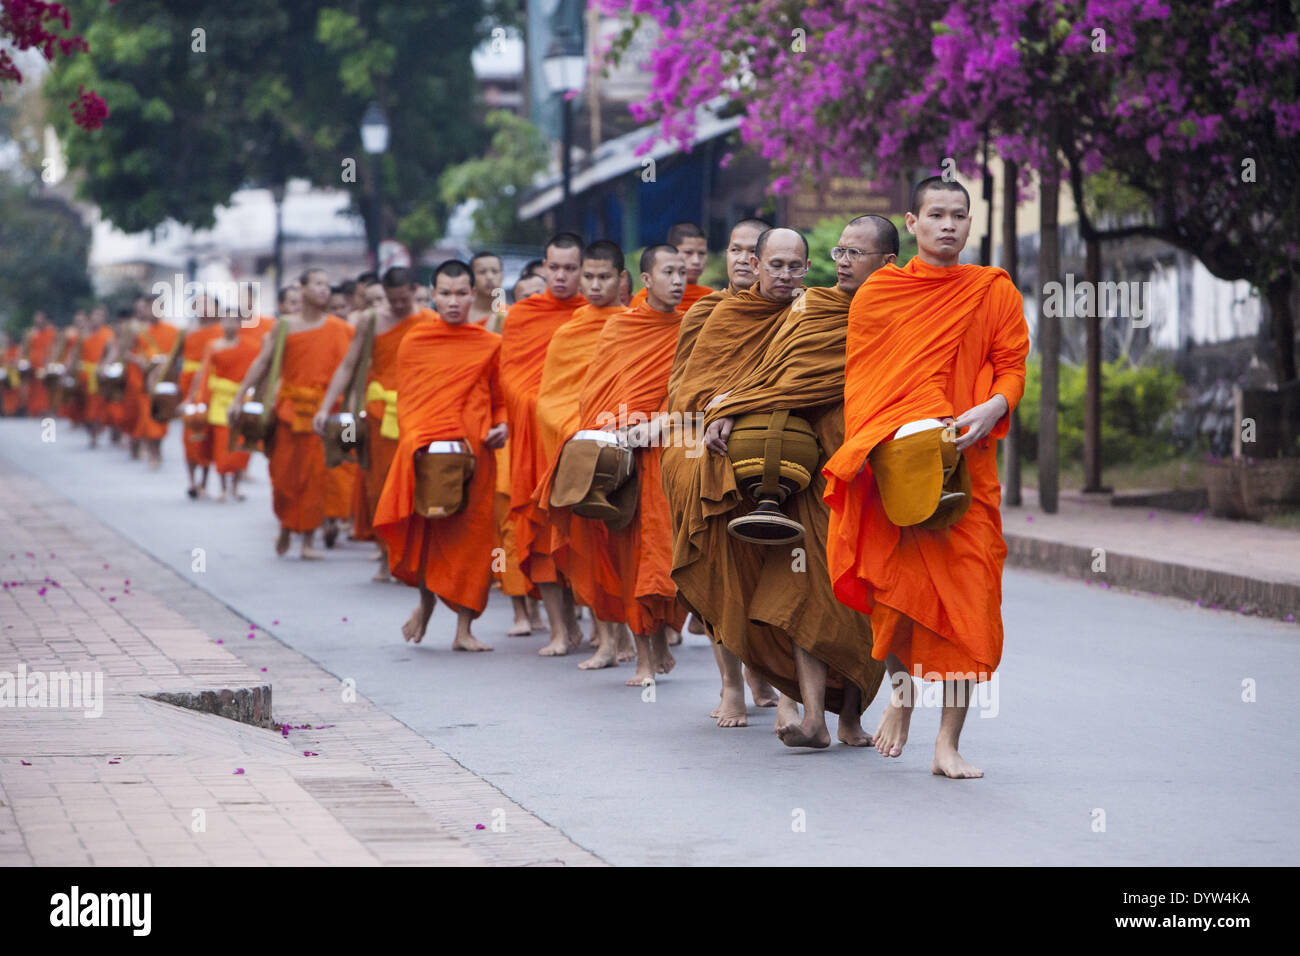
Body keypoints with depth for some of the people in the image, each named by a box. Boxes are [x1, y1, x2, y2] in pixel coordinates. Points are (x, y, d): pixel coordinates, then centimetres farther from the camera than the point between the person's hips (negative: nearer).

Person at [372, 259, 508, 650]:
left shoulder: (489, 345, 7)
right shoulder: (413, 343, 7)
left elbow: (499, 399, 15)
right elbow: (405, 401, 7)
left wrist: (500, 426, -6)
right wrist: (416, 442, -8)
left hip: (472, 454, 1)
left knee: (470, 535, -1)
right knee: (424, 530, -3)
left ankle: (464, 629, 6)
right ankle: (426, 599, 28)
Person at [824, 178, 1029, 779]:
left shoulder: (995, 292, 9)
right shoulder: (878, 293, 10)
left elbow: (1012, 368, 6)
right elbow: (857, 377, 10)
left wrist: (991, 409, -15)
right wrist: (869, 445, -5)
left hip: (965, 462, 0)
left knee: (967, 593, -6)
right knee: (895, 590, -6)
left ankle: (948, 744, -1)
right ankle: (900, 689, 26)